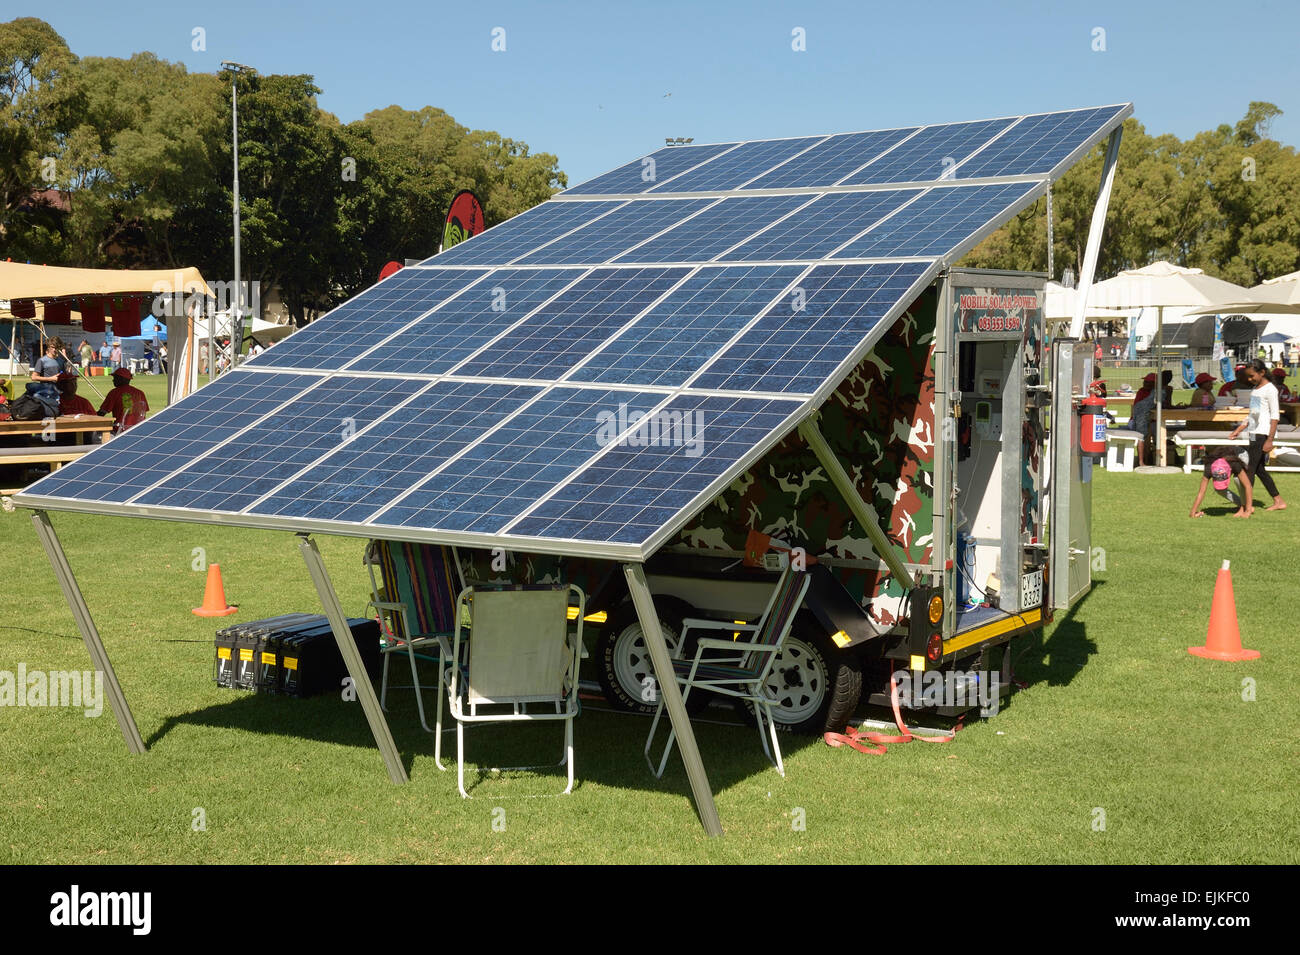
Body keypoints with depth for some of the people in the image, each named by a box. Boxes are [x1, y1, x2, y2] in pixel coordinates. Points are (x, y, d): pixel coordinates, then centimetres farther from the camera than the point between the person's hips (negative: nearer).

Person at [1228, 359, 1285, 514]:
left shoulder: (1270, 389, -9)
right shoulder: (1255, 389, 18)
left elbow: (1275, 416, -13)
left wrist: (1270, 440, -18)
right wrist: (1239, 430, 17)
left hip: (1263, 432, -9)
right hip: (1254, 433, 9)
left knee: (1250, 468, -12)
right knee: (1259, 469, 11)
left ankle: (1247, 506, -13)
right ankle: (1278, 502, 19)